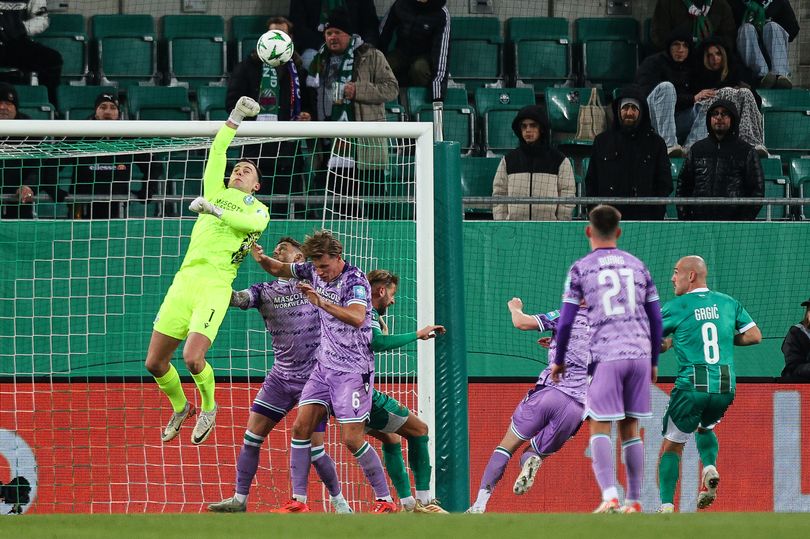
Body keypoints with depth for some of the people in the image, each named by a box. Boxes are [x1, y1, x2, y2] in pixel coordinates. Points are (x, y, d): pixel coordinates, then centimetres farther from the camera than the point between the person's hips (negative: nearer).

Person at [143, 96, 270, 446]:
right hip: (184, 280, 5)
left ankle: (209, 407, 7)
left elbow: (253, 223, -12)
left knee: (192, 357, -21)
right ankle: (180, 408, 30)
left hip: (215, 286, -5)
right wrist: (236, 117, 13)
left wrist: (215, 210, -22)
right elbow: (218, 150, 17)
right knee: (154, 362, 3)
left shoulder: (258, 209, 12)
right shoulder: (217, 192, 22)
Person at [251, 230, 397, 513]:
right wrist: (262, 260, -9)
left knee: (352, 439, -10)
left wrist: (321, 302, -46)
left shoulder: (354, 281, -19)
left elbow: (357, 318, -35)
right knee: (301, 428, -2)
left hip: (353, 370, -7)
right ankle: (298, 501, 3)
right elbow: (279, 270, 14)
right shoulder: (313, 271, 2)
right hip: (325, 365, 7)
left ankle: (386, 501, 2)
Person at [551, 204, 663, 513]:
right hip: (640, 355, 4)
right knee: (630, 428, 12)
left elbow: (565, 320, -1)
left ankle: (609, 496, -21)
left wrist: (559, 361, 13)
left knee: (599, 428, -2)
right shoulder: (637, 266, 13)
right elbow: (656, 318, 14)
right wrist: (653, 361, 24)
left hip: (606, 356, -4)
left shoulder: (581, 269, 2)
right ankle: (634, 501, 11)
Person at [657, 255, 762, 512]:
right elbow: (754, 335, 10)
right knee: (705, 428, 32)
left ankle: (666, 506, -5)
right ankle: (710, 468, 4)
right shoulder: (728, 303, 12)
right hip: (726, 387, 4)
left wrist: (670, 342, 23)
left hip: (692, 387, -4)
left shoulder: (676, 307, 0)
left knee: (671, 446, 8)